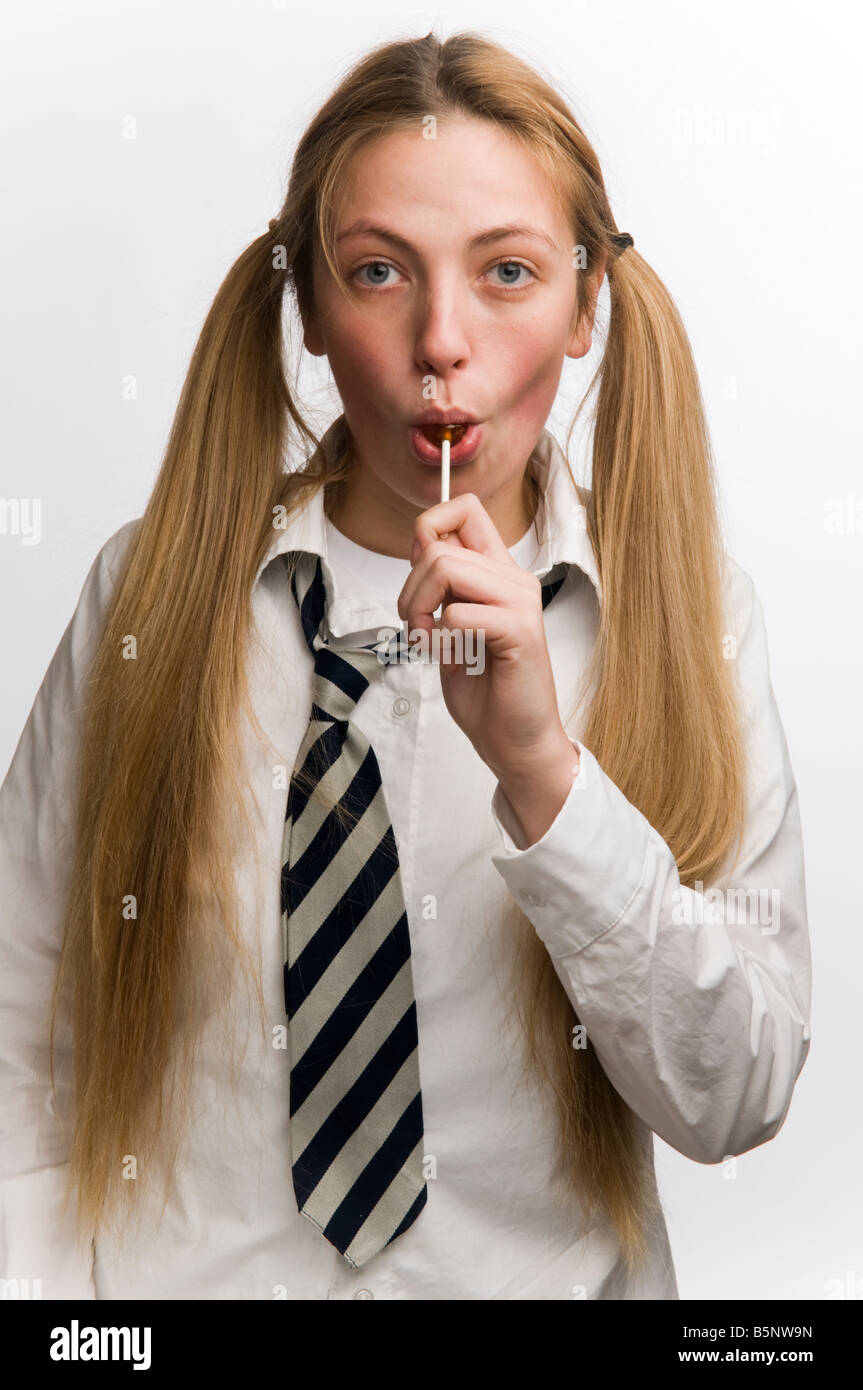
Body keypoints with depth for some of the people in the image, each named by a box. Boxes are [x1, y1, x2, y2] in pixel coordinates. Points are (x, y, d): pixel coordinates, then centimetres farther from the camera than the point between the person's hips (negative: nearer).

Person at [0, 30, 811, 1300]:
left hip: (539, 1268, 1)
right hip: (175, 1269, 0)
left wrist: (542, 767, -19)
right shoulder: (160, 587, -2)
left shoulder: (689, 611, -2)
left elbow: (735, 1102, -8)